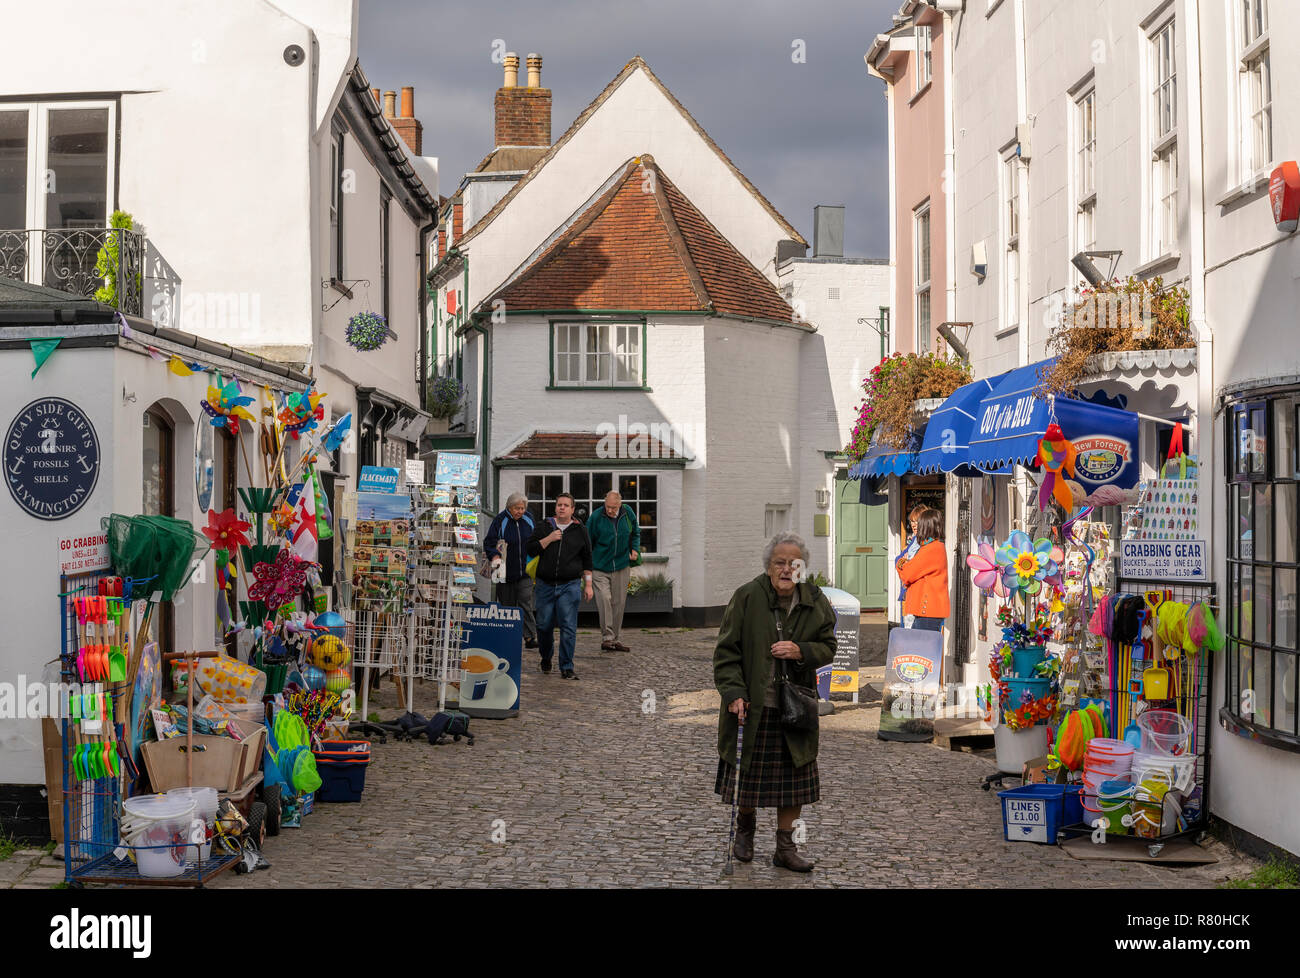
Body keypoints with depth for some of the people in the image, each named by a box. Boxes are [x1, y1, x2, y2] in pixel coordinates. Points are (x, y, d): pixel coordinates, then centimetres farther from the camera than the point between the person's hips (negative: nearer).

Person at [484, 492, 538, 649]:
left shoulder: (528, 519, 5)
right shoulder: (500, 520, -7)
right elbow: (488, 542, -6)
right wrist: (495, 556, -23)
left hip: (525, 571, 2)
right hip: (506, 571, -2)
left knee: (525, 602, -8)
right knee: (506, 603, 6)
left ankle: (530, 637, -12)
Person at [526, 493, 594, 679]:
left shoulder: (580, 531, 8)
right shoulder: (543, 527, 8)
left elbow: (587, 559, 11)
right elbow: (531, 549, 0)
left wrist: (588, 585, 6)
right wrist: (549, 539, -11)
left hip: (569, 586, -1)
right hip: (545, 585, 1)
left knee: (568, 627, -9)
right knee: (544, 625, 7)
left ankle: (566, 667, -6)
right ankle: (546, 658, 32)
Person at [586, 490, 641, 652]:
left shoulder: (628, 513, 0)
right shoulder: (596, 517, -10)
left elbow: (636, 532, 20)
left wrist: (635, 549, 3)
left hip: (621, 566, 3)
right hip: (600, 567, -3)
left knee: (619, 602, 7)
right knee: (604, 599, -18)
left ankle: (616, 639, 16)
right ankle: (607, 637, -15)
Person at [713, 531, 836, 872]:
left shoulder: (816, 602, 0)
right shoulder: (747, 597, -9)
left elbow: (828, 648, 6)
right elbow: (726, 650, -7)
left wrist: (801, 651, -15)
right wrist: (733, 692, -17)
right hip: (751, 705, -2)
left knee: (795, 777, 4)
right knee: (748, 774, 9)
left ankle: (785, 846, 18)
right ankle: (745, 829, 37)